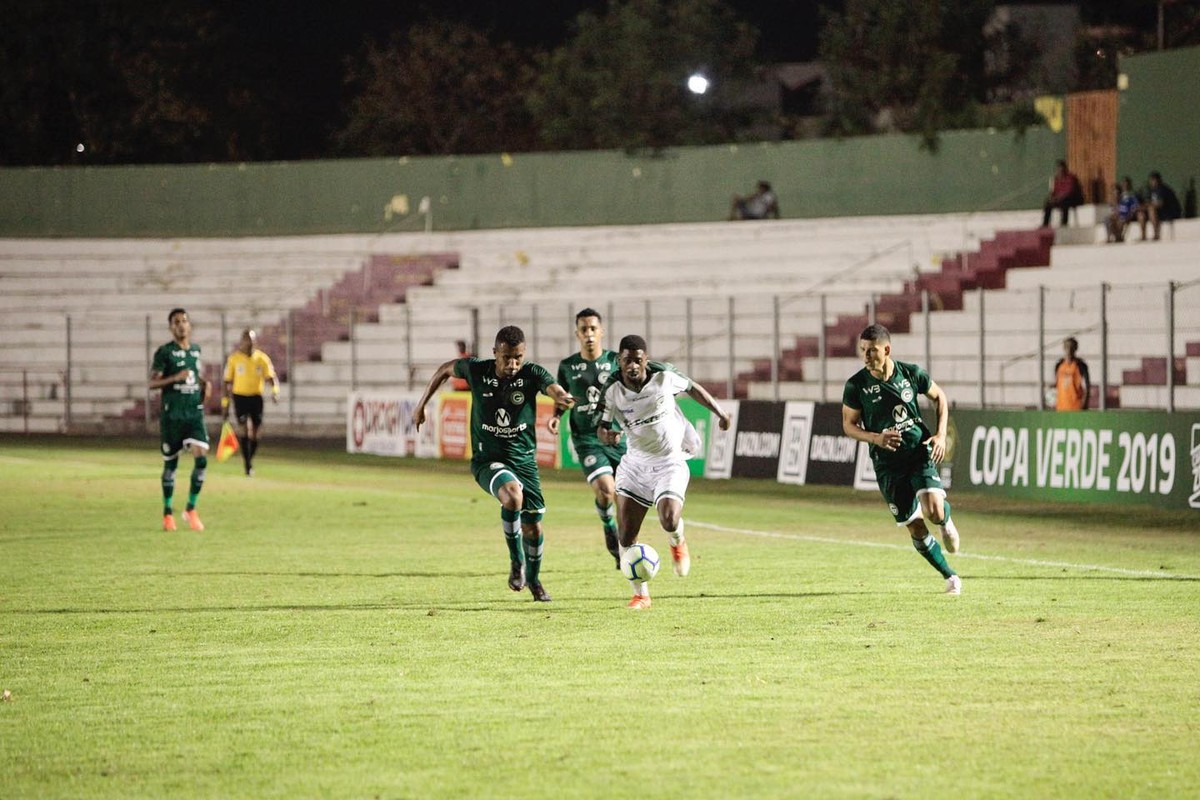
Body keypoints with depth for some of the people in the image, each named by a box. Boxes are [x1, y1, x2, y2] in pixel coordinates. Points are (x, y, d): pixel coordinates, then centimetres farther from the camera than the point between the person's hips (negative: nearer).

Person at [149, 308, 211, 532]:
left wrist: (205, 384, 7)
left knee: (201, 458, -11)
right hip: (172, 415, -4)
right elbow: (152, 382, -9)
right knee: (171, 463, 4)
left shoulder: (196, 350, 11)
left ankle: (191, 509, 2)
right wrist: (175, 378, -23)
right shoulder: (164, 352, -5)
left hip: (195, 413, 4)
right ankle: (167, 513, 18)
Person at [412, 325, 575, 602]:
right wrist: (422, 404, 10)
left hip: (524, 459, 2)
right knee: (513, 494, -34)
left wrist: (563, 398, -57)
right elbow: (446, 369, 10)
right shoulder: (477, 370, -10)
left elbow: (555, 389, -33)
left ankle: (533, 579, 36)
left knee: (533, 527, 6)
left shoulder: (532, 374, -13)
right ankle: (516, 560, -13)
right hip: (487, 461, -2)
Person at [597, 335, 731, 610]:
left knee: (669, 522, -26)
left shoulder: (664, 379, -10)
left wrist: (720, 412, 9)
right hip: (636, 462, 2)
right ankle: (640, 595, 13)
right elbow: (602, 428, -1)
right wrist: (608, 435, -25)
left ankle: (678, 543, 14)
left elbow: (693, 388, 8)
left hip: (670, 462, -2)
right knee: (625, 535, -5)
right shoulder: (612, 392, -8)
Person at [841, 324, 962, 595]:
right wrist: (876, 438, -16)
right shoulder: (856, 385, -8)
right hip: (887, 464, 1)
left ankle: (946, 521, 17)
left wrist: (941, 434, -2)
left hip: (920, 453, -1)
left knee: (933, 510, -22)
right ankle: (950, 577, 18)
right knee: (916, 529, 0)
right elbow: (849, 425, 3)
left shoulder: (911, 373, -6)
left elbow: (939, 397, 11)